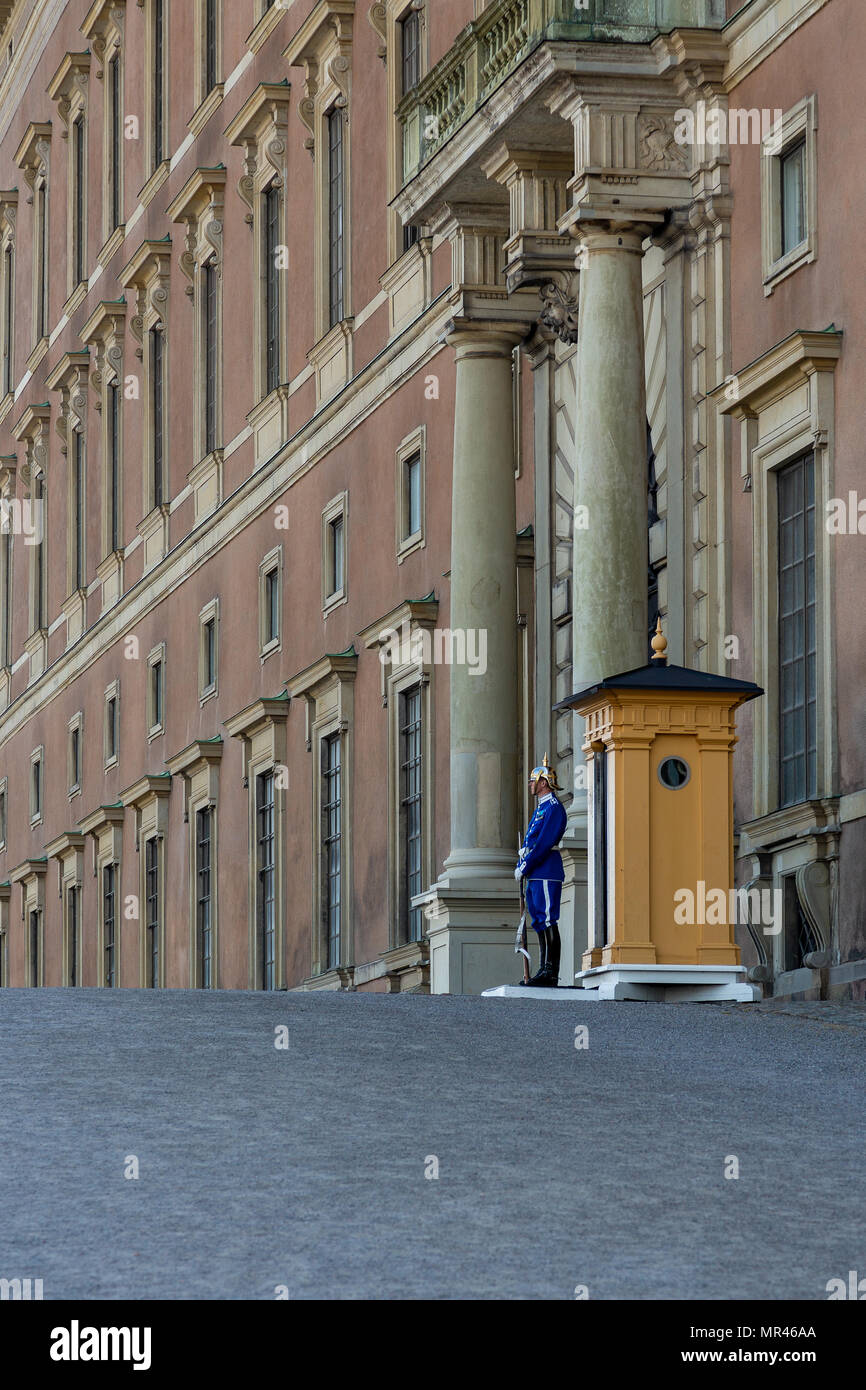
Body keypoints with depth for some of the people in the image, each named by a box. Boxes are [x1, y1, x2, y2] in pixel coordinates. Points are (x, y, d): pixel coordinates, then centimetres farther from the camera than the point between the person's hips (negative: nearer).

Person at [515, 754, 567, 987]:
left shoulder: (554, 808, -10)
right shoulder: (541, 808, 21)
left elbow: (544, 843, -18)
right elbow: (530, 841, 22)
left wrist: (524, 867, -15)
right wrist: (521, 865, 9)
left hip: (546, 873, -10)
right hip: (536, 874, 10)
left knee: (548, 920, -12)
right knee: (539, 922, 10)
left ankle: (551, 973, -14)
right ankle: (545, 971, 12)